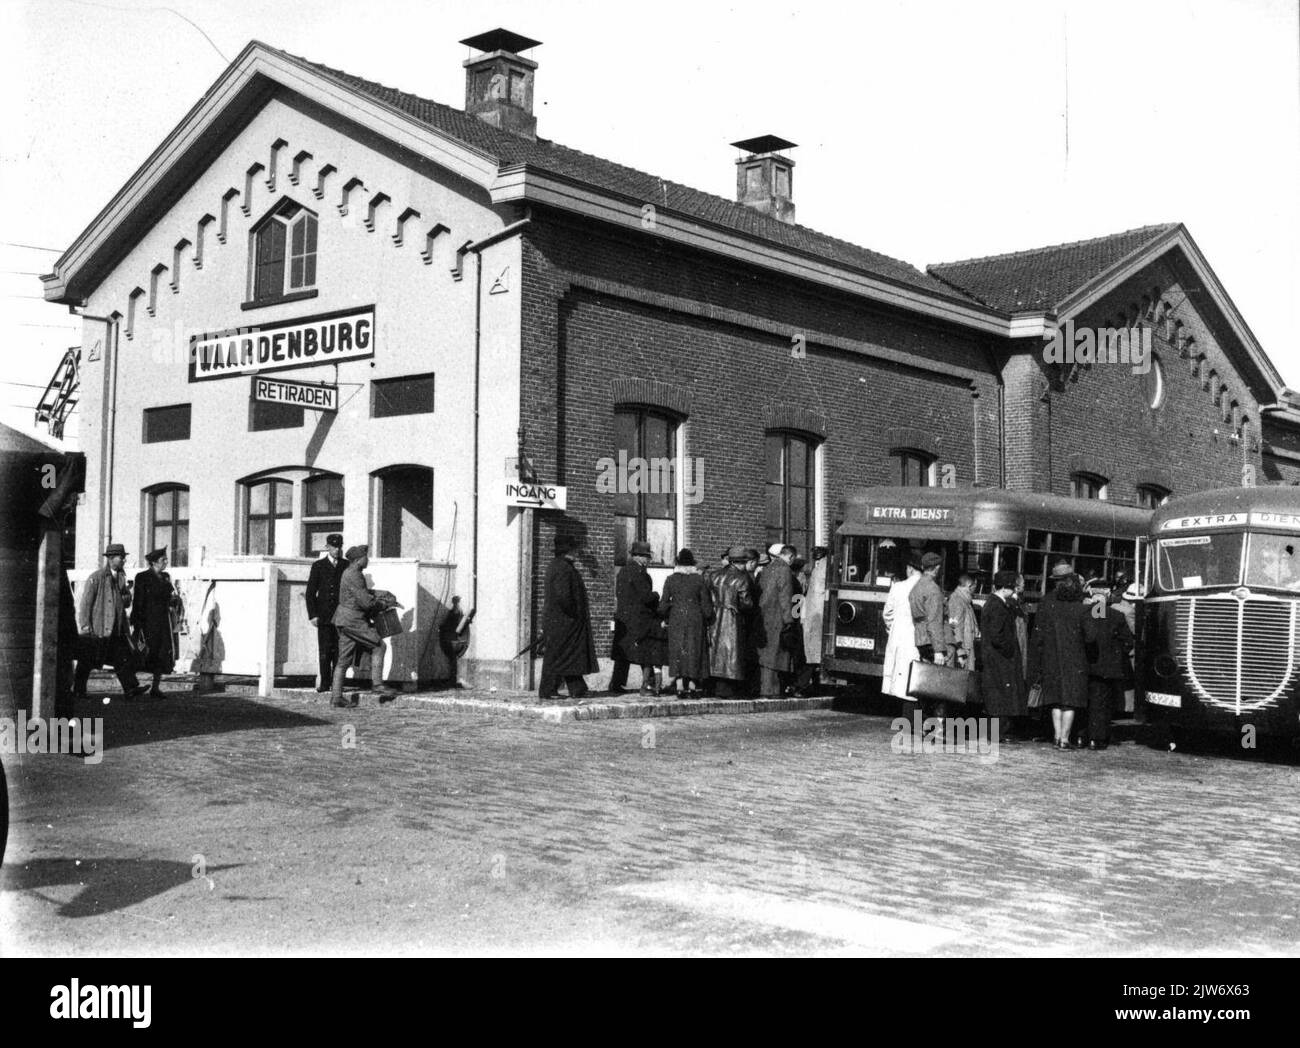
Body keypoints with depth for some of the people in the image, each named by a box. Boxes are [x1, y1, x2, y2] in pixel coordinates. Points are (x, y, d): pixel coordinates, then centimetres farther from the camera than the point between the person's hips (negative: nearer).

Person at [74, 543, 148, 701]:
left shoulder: (121, 577, 13)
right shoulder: (96, 578, -7)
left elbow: (126, 603, 19)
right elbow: (85, 603, -8)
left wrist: (126, 598, -5)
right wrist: (85, 626, -11)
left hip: (116, 629, 6)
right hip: (96, 629, -6)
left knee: (123, 658, -5)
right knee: (86, 662, 4)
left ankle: (131, 688, -9)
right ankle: (78, 690, 15)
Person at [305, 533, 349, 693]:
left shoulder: (346, 566, 10)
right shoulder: (318, 566, 7)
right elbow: (310, 592, 5)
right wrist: (312, 615, -4)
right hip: (324, 616, -1)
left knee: (339, 650, -2)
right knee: (325, 651, -3)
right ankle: (324, 683, 2)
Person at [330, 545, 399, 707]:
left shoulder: (349, 572, 15)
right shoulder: (354, 576, -17)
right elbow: (366, 602, -21)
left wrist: (373, 594, 16)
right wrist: (382, 604, -4)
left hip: (344, 620, 10)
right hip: (352, 620, -10)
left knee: (344, 660, 9)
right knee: (378, 645, -4)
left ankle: (336, 697, 8)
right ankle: (377, 683, -3)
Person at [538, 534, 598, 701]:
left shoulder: (555, 566, 14)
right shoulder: (564, 568, -19)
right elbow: (563, 596, -28)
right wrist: (573, 614, -17)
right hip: (563, 621, -11)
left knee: (573, 656, 14)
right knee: (555, 656, -4)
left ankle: (577, 690, 19)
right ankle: (547, 692, 2)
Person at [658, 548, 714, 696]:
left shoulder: (671, 579, -1)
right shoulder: (699, 579, -4)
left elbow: (664, 603, -1)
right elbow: (706, 604, -2)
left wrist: (663, 617, 15)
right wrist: (708, 618, 11)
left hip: (676, 619, 1)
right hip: (695, 620, -1)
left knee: (678, 652, 5)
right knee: (695, 652, 6)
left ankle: (680, 687, -1)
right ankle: (692, 686, 3)